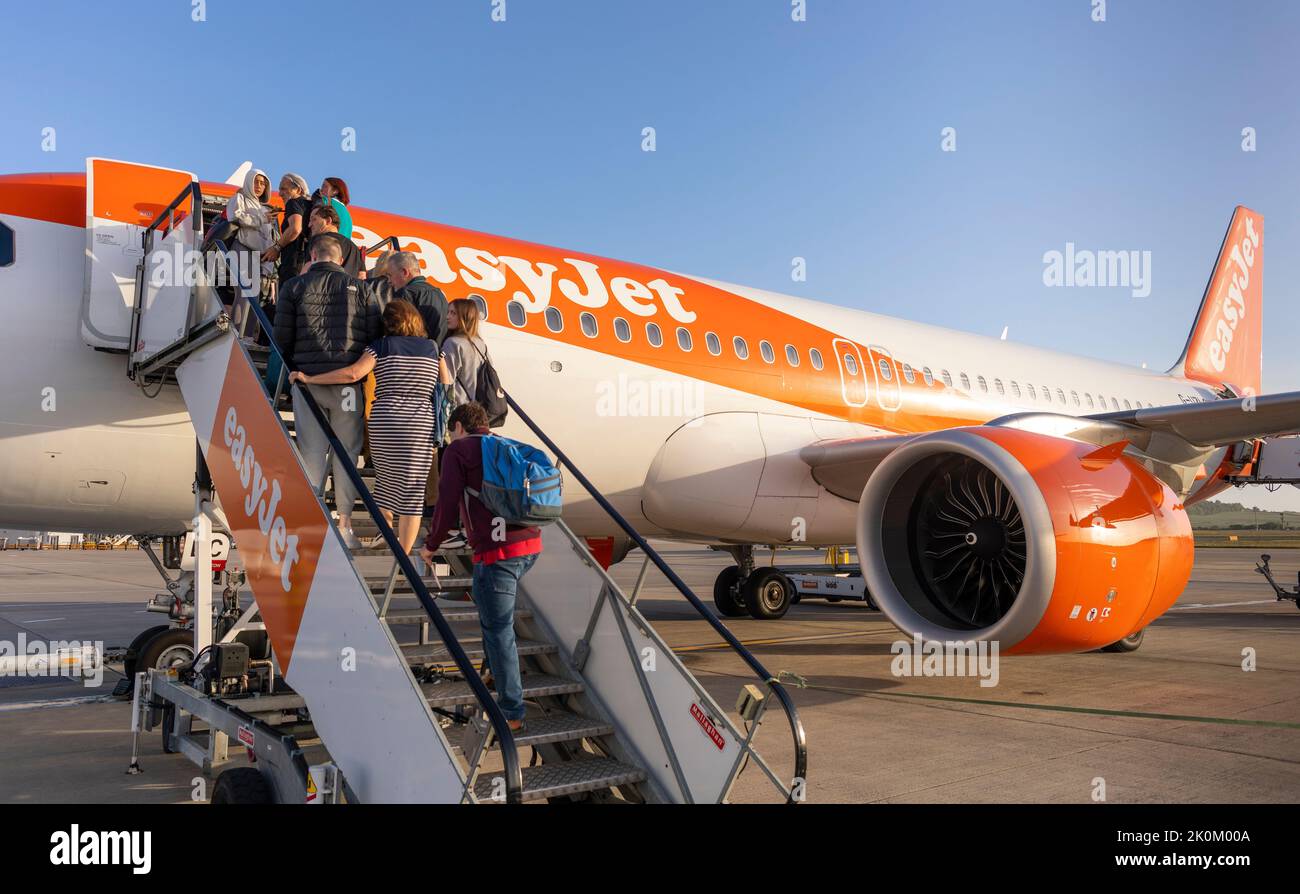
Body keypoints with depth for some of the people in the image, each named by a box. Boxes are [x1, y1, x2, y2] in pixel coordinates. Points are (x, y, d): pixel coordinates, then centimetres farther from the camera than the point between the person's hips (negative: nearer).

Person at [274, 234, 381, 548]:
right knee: (347, 452, 5)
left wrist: (294, 369, 18)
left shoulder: (294, 287, 4)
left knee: (311, 452, 5)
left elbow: (282, 338, 3)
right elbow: (375, 336, 3)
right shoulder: (360, 288, 5)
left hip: (308, 380, 0)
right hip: (348, 381, 0)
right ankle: (345, 526, 7)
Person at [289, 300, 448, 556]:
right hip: (421, 426, 0)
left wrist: (309, 379, -4)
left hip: (384, 422, 0)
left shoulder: (381, 346, 3)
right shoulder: (431, 348, 10)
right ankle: (403, 557, 1)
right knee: (412, 494, 1)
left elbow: (353, 374, -10)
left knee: (384, 482, 20)